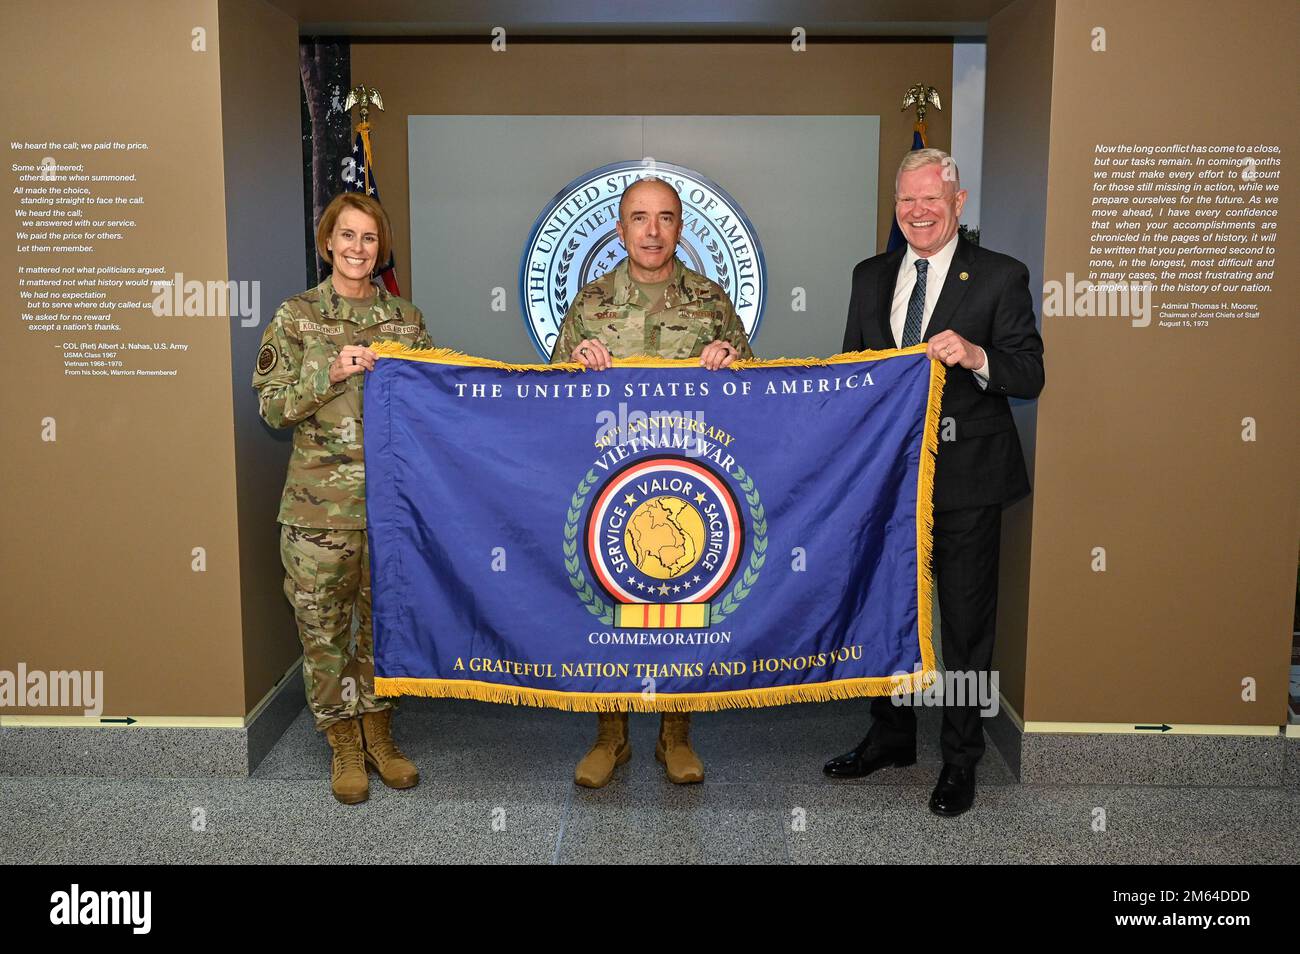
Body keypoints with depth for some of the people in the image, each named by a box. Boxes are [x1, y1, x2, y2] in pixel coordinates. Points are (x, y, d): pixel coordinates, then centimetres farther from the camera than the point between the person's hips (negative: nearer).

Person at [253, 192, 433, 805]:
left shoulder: (406, 317, 9)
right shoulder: (295, 317, 2)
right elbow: (272, 407, -2)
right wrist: (332, 374, -15)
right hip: (320, 500, -2)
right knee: (323, 622, 5)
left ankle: (378, 733, 28)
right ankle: (343, 745, 21)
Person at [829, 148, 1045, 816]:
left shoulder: (1001, 277, -4)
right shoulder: (871, 277, 10)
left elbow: (1030, 376, -8)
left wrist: (975, 356, -27)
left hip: (964, 480, -5)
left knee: (965, 624, 6)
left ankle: (961, 760, 22)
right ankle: (891, 736, 36)